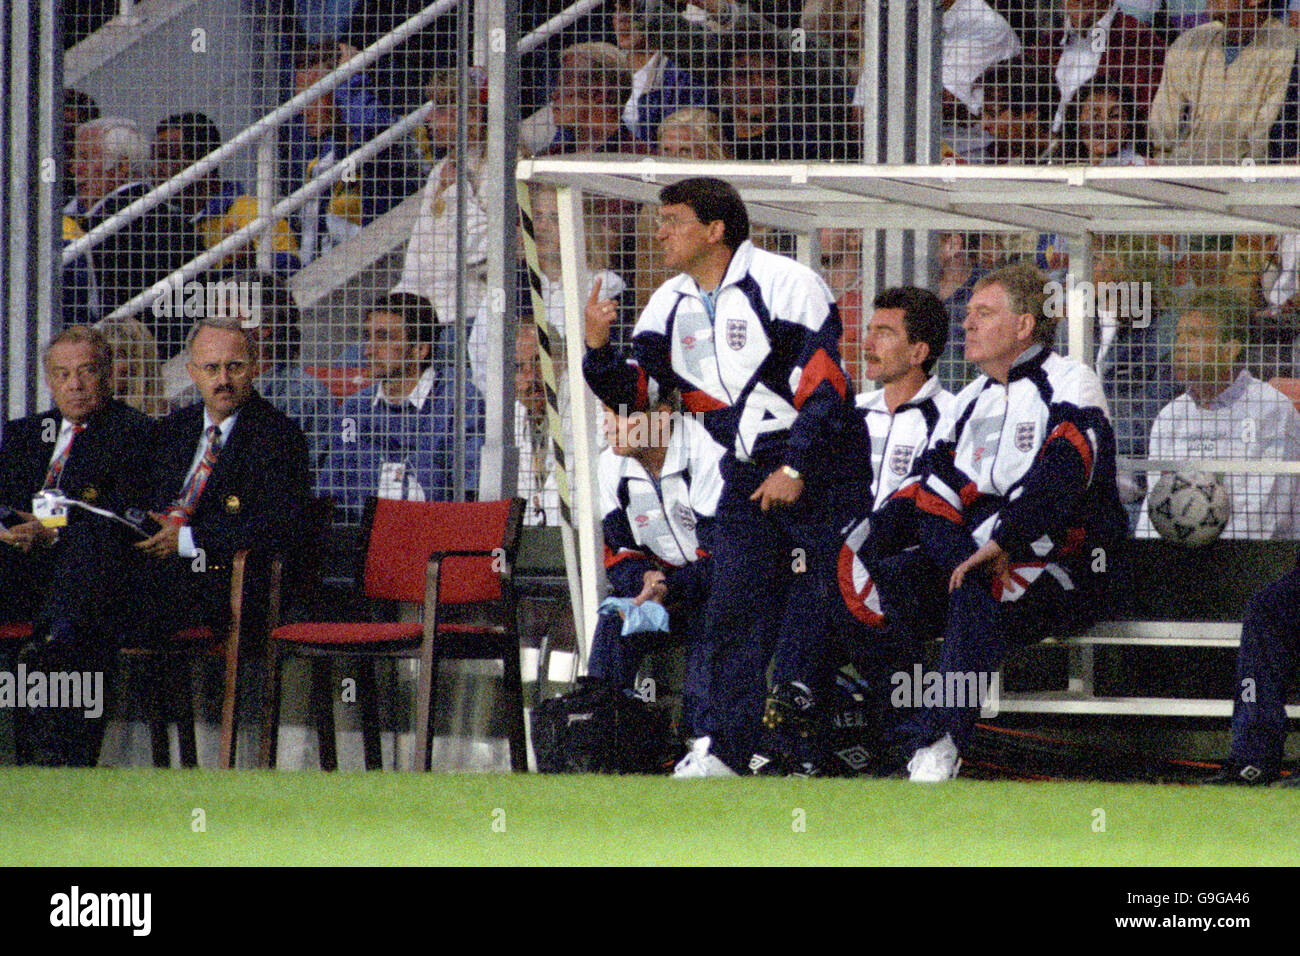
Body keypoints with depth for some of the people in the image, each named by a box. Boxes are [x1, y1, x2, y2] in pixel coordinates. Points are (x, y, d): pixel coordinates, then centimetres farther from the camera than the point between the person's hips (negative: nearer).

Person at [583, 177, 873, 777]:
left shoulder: (787, 285, -14)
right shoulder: (671, 305, 7)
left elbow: (822, 384, -16)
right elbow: (633, 392, 6)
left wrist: (795, 468, -18)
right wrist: (599, 350, -13)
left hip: (819, 465, -6)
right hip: (749, 473, 6)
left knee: (812, 605, -7)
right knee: (732, 606, -2)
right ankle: (724, 745, -1)